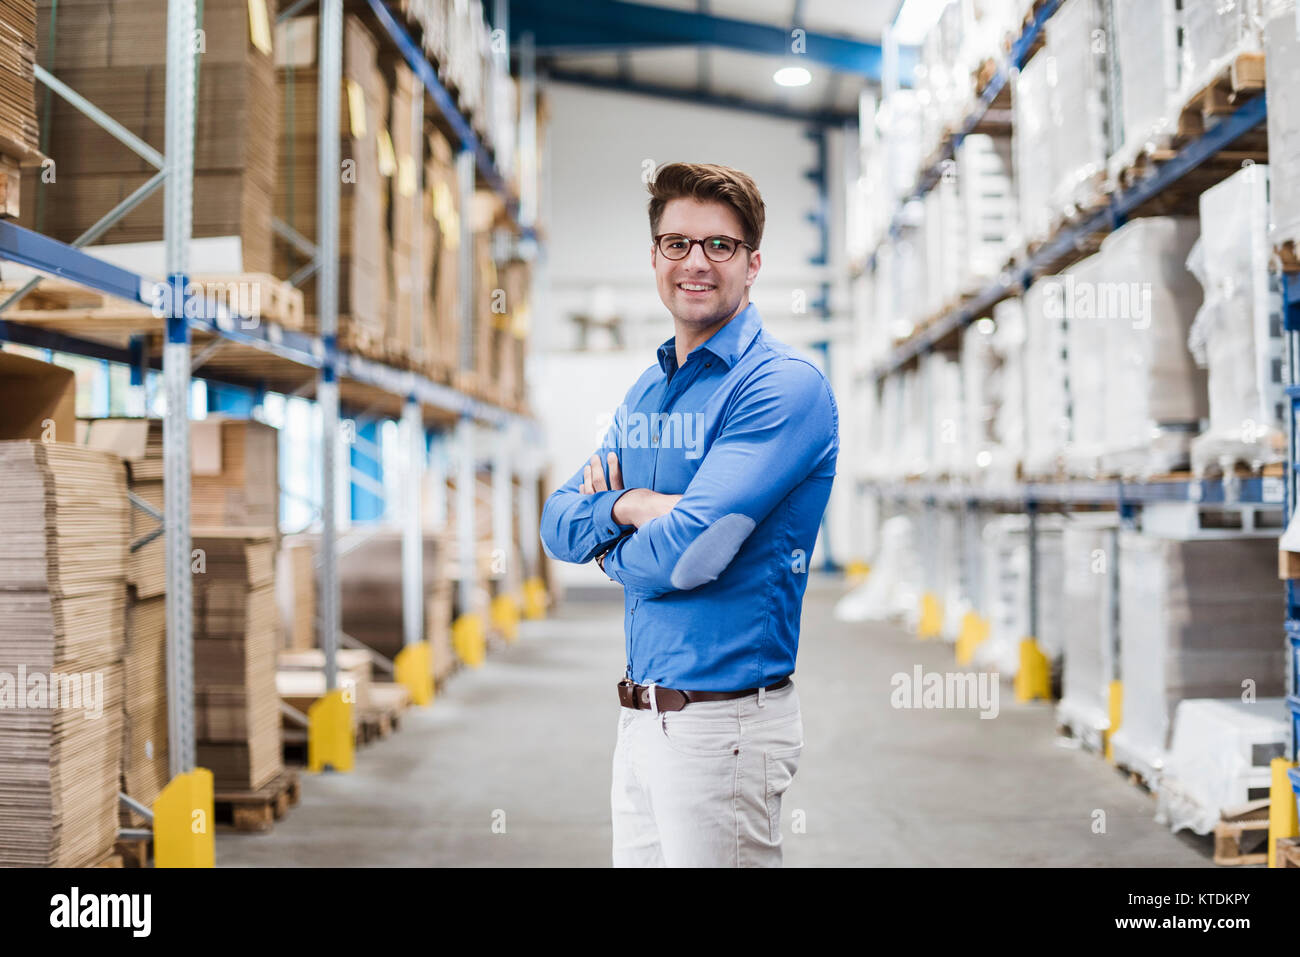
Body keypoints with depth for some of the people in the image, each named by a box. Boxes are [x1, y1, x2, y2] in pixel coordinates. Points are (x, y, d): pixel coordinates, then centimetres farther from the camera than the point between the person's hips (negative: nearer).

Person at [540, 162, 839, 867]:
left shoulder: (784, 386, -14)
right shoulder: (646, 392, 13)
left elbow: (690, 551, -22)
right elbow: (558, 525, 9)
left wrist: (612, 551, -1)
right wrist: (629, 505, -12)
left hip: (722, 723, -7)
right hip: (640, 718, 8)